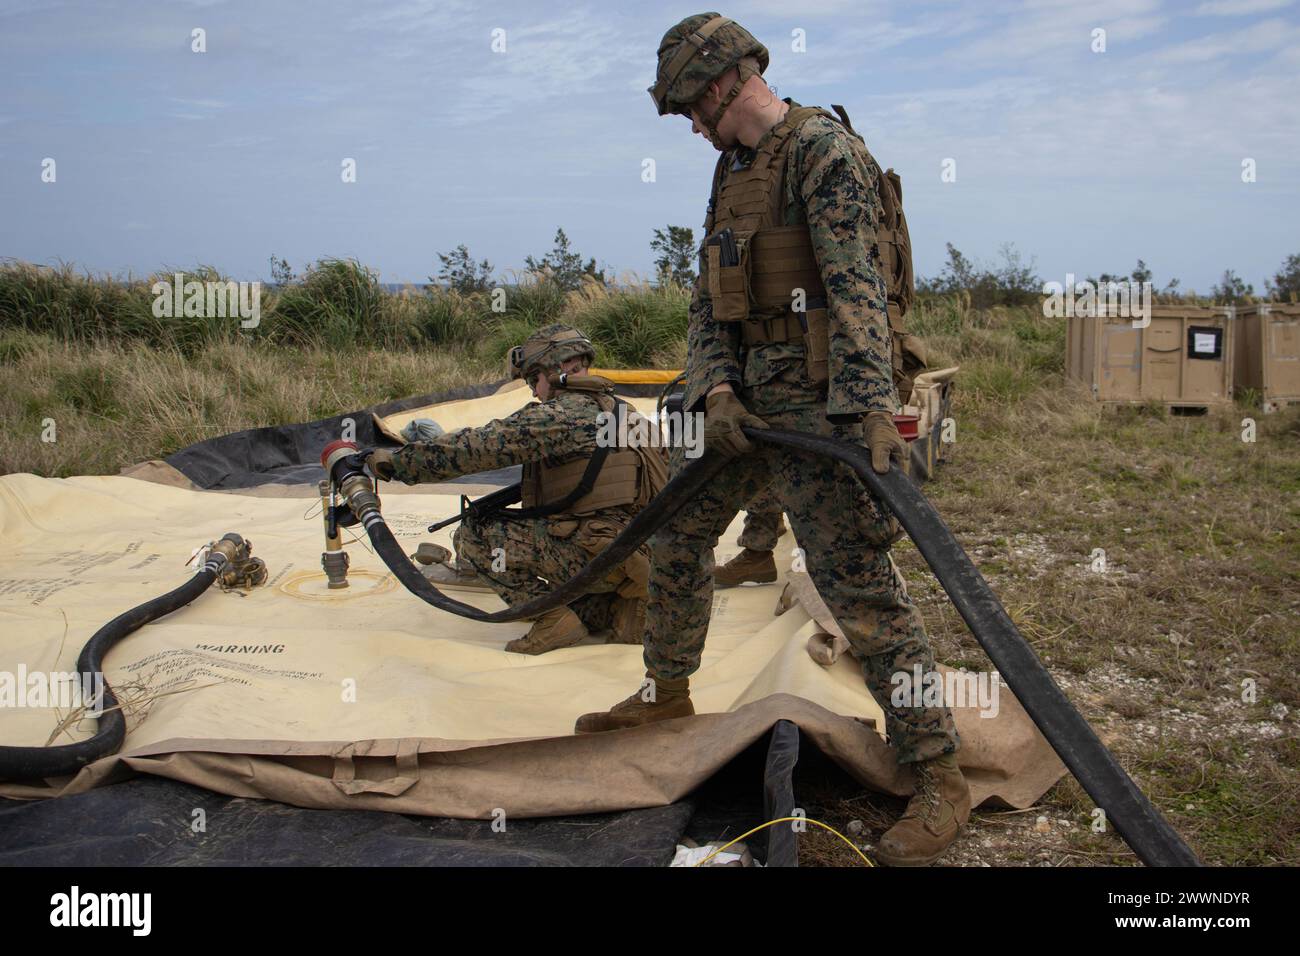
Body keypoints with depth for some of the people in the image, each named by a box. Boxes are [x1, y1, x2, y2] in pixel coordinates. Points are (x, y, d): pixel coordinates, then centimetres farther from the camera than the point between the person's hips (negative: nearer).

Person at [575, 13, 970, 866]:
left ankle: (939, 777, -6)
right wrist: (716, 388, -5)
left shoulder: (824, 150, -11)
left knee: (857, 579, -12)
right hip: (748, 391, 9)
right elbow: (709, 298, 12)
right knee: (677, 532, 17)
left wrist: (871, 408, -33)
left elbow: (857, 287, -23)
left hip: (816, 395, -9)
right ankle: (667, 691, 36)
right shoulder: (735, 171, 17)